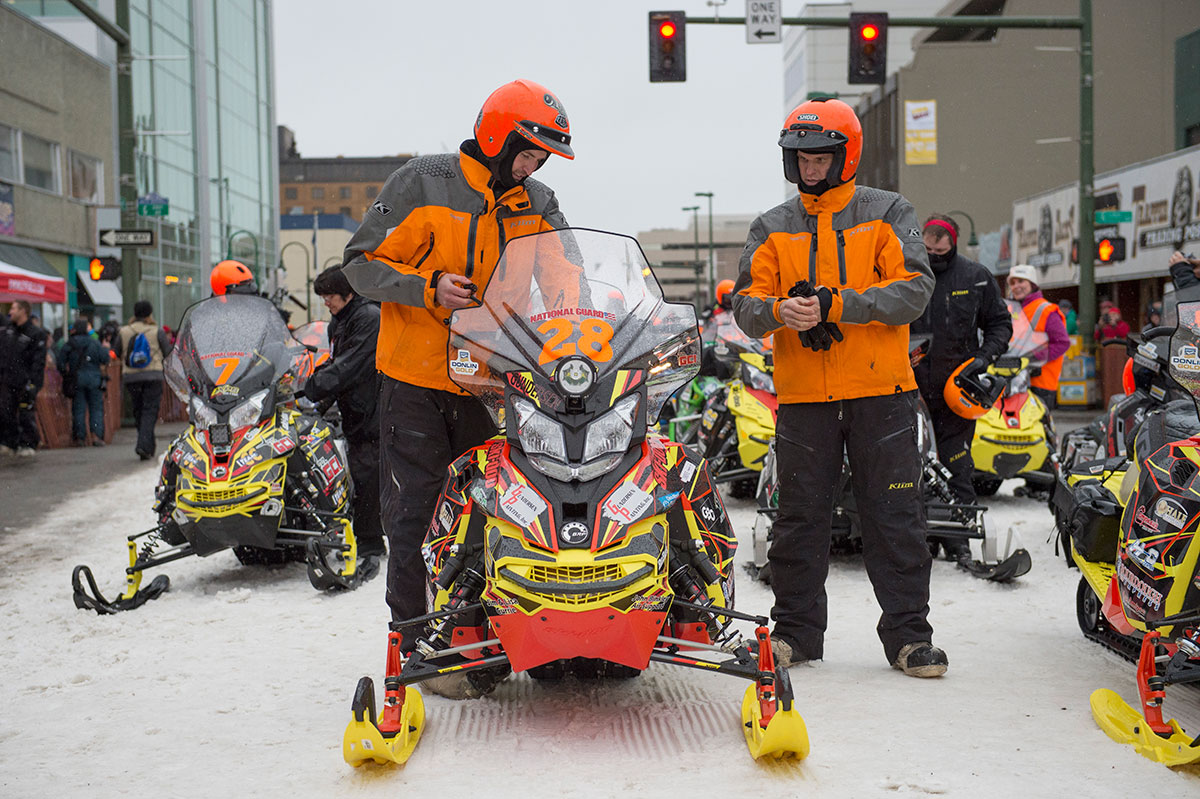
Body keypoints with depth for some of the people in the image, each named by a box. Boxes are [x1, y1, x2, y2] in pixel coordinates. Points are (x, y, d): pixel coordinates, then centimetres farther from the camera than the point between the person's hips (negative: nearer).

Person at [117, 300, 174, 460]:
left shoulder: (123, 332, 2)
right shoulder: (157, 331, -3)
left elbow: (116, 354, 8)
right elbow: (168, 354, 1)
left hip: (131, 377, 2)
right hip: (153, 375, -2)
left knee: (138, 411, 13)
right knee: (150, 411, -2)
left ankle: (149, 447, 17)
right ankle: (143, 445, -17)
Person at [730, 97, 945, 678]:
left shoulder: (888, 214, 5)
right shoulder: (773, 228, 12)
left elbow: (914, 289, -7)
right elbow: (745, 303, 4)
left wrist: (837, 306, -18)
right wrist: (780, 311, -19)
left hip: (880, 391, -2)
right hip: (802, 395, 2)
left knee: (895, 518, 2)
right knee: (799, 519, 6)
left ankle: (907, 634, 12)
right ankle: (796, 630, 19)